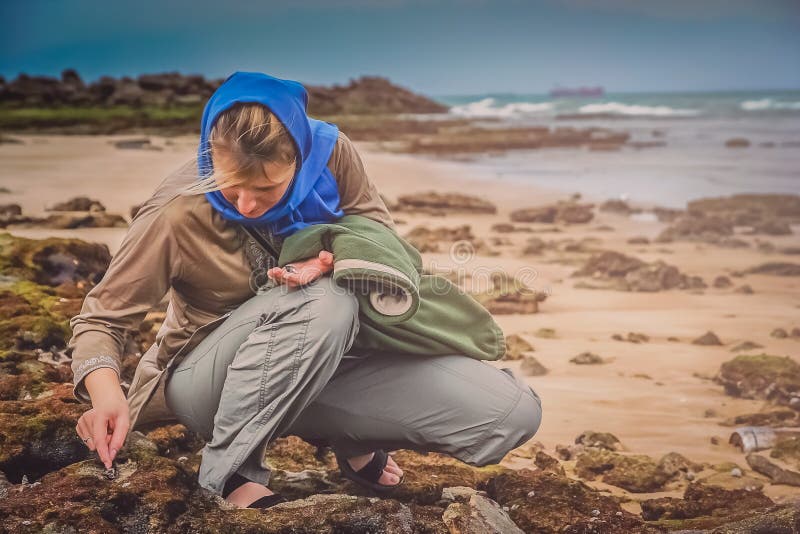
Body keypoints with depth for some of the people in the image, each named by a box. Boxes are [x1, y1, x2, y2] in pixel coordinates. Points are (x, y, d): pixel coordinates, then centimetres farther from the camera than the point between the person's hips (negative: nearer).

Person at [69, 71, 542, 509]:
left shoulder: (329, 154, -15)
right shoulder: (178, 213, -21)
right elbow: (101, 319, -12)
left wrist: (336, 256, -24)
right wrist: (106, 392, -35)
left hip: (322, 362, 4)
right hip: (210, 381, -4)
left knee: (514, 413, -12)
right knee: (324, 304, -40)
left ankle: (347, 433, 10)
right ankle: (232, 469, -20)